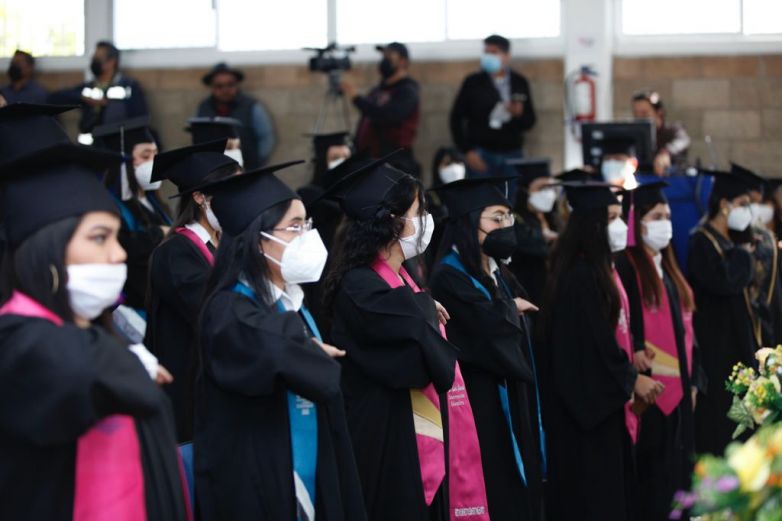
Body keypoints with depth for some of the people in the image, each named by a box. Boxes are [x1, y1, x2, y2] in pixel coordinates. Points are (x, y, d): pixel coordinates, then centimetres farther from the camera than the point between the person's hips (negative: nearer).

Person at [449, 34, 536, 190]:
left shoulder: (520, 83, 8)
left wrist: (519, 114, -12)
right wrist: (467, 151, -5)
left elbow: (529, 122, 11)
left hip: (512, 154, 2)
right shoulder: (473, 82, 2)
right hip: (481, 154, -2)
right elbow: (456, 118, 2)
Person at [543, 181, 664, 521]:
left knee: (612, 489, 12)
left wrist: (632, 363, 8)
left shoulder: (603, 270, 13)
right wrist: (632, 379, -12)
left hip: (606, 400, 10)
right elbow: (593, 343, -20)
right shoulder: (580, 276, -18)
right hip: (590, 402, -10)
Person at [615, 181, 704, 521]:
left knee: (676, 474, 10)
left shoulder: (668, 270, 17)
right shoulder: (625, 267, -8)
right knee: (652, 477, -6)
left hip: (678, 389, 8)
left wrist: (693, 381, 13)